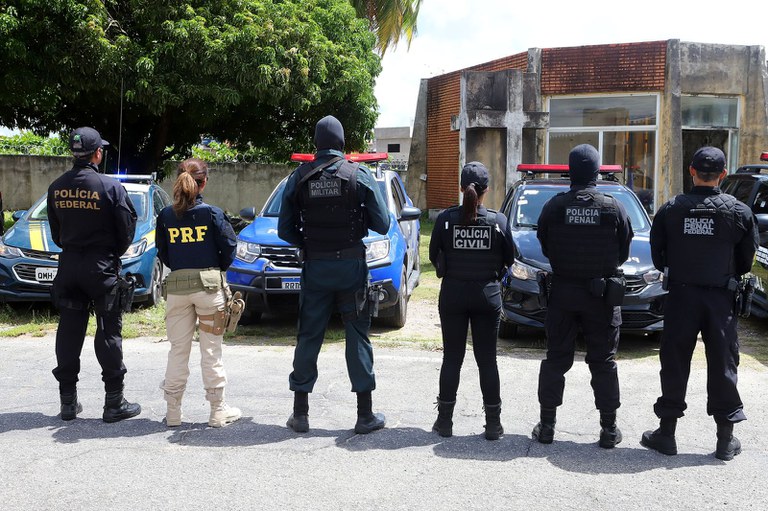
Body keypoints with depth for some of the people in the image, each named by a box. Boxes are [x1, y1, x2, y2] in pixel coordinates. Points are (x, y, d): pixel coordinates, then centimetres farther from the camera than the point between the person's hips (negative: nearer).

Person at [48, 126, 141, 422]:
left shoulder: (57, 188, 2)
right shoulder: (111, 187, -13)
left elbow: (55, 232, 10)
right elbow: (127, 231, -9)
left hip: (68, 265, 5)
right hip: (102, 267, -4)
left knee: (69, 332, 10)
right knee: (109, 332, 2)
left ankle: (68, 401, 16)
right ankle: (114, 403, 5)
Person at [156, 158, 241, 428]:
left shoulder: (166, 215, 2)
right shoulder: (212, 213, -7)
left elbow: (162, 252, 8)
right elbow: (229, 246, -4)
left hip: (176, 285, 3)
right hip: (209, 284, -2)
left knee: (178, 350, 11)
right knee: (211, 350, 5)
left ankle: (173, 411, 15)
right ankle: (218, 411, 11)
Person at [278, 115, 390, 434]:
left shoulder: (299, 178, 0)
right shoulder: (359, 175, -5)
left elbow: (285, 231, 2)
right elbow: (382, 224, -4)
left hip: (315, 267, 1)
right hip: (352, 265, -1)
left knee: (308, 337, 9)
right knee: (358, 337, 6)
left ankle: (300, 413, 14)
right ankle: (365, 415, 10)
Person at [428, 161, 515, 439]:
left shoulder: (446, 218, -9)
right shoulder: (498, 221, -8)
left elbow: (434, 256, 1)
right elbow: (509, 259, 2)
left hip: (452, 294, 0)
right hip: (487, 294, 0)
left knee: (451, 357, 9)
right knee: (487, 359, 8)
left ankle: (445, 420, 15)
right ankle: (493, 424, 13)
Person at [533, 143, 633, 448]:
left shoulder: (554, 206, -7)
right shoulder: (614, 208, -7)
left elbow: (545, 247, 3)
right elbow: (623, 252, 2)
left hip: (562, 292, 1)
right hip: (602, 295, 0)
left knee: (556, 360, 9)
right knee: (603, 363, 8)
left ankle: (547, 425, 13)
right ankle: (609, 429, 12)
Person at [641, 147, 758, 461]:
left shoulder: (671, 209, -4)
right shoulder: (738, 211, -4)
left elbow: (657, 256, 3)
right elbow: (747, 258, 3)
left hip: (680, 295, 0)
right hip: (721, 298, 0)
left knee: (674, 364, 7)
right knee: (723, 365, 8)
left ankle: (666, 433, 13)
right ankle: (726, 440, 14)